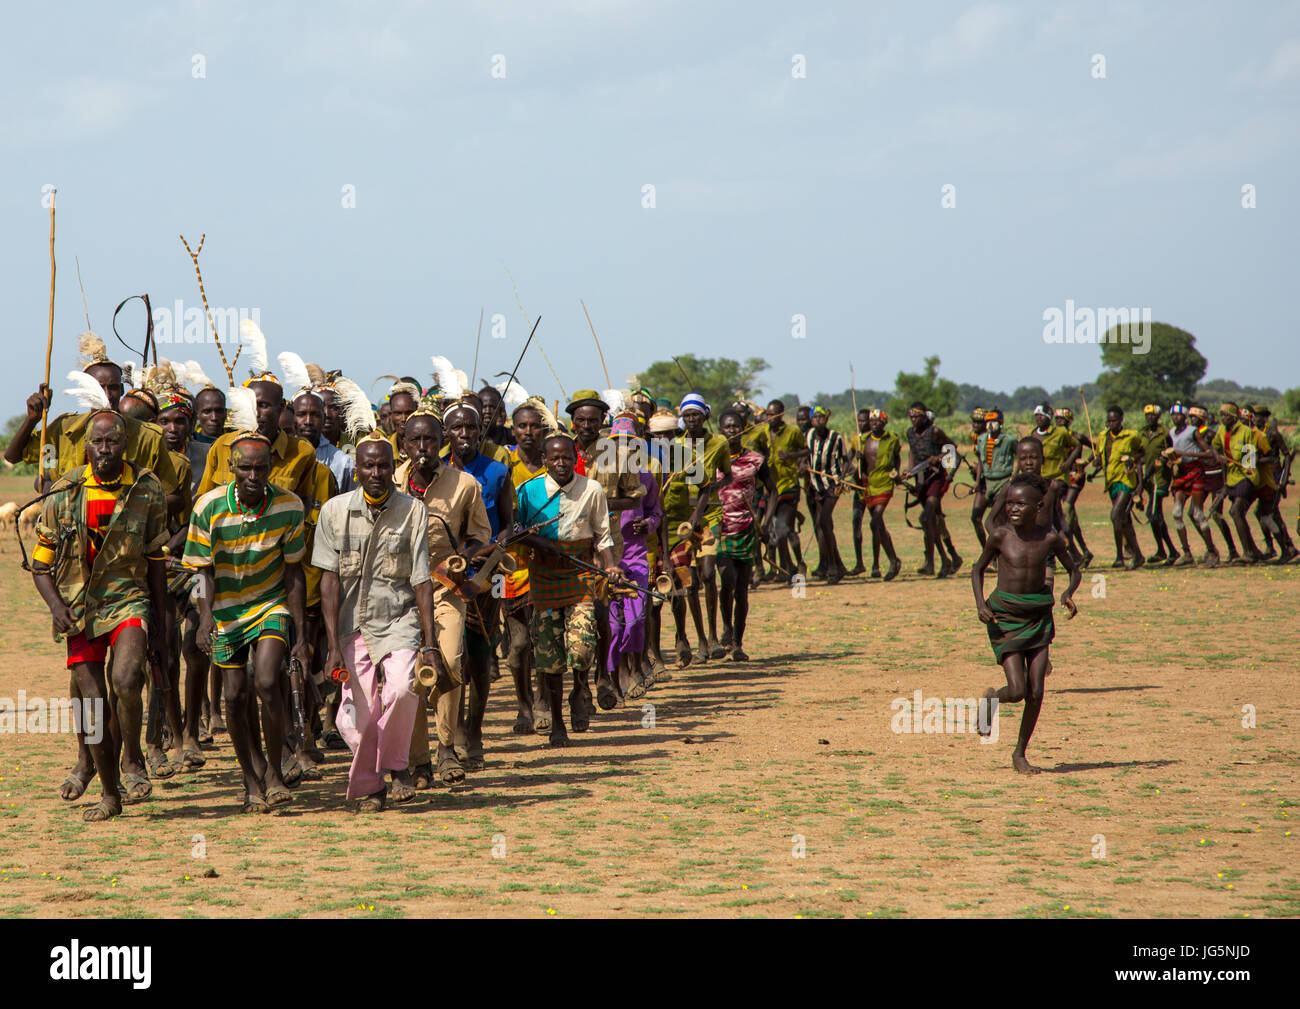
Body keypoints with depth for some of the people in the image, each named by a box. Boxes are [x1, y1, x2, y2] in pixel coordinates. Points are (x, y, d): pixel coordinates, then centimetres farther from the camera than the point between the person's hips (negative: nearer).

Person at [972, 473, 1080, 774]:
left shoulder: (1050, 538, -4)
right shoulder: (1000, 535, -8)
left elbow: (1073, 571, 9)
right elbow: (978, 569, 5)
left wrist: (1069, 593, -12)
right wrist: (980, 603, -11)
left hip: (1039, 618, 2)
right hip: (1005, 618, -2)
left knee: (1036, 692, -2)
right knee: (1017, 690, -12)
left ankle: (1020, 753, 16)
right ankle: (992, 700, 24)